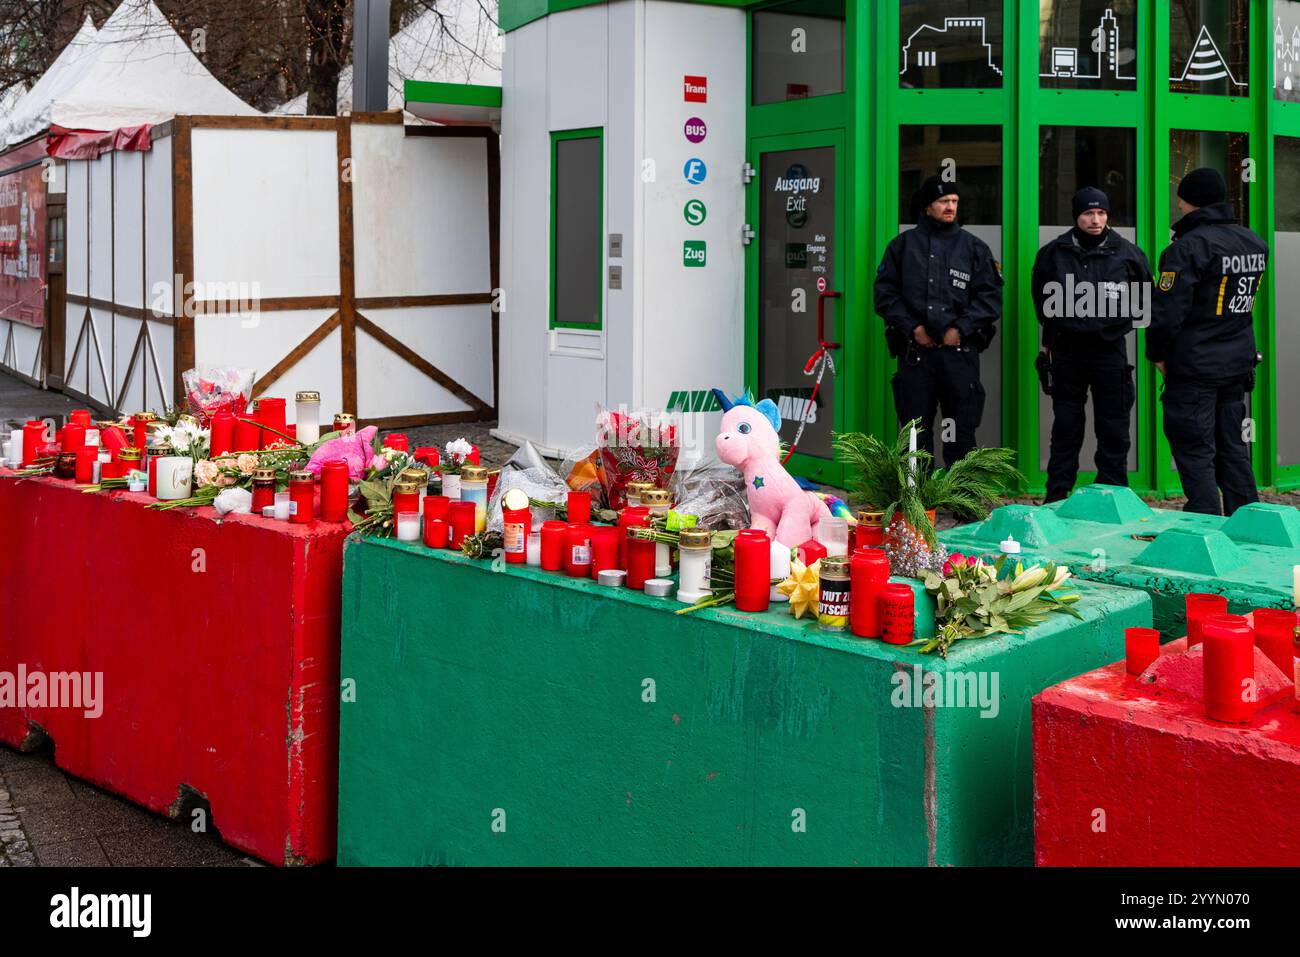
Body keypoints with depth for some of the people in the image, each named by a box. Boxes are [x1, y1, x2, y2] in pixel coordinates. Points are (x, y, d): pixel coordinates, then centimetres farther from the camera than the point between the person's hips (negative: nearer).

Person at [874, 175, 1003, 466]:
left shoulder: (974, 247, 8)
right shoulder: (903, 244, 9)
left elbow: (991, 295, 3)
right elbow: (885, 292, 5)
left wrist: (961, 329, -8)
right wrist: (912, 327, -6)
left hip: (959, 350, 0)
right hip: (915, 352, 0)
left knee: (961, 430, 2)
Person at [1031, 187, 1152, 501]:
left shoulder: (1126, 252, -2)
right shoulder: (1054, 252, 0)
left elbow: (1144, 296, 14)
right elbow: (1042, 298, 16)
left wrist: (1120, 316, 4)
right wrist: (1050, 336, 16)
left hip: (1110, 349, 0)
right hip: (1067, 350, 1)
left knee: (1113, 428, 4)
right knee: (1065, 427, 7)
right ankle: (1056, 498, 13)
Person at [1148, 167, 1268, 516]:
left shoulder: (1189, 247, -17)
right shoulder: (1254, 243, 8)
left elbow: (1168, 310, -19)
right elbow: (1246, 298, 16)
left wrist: (1158, 353, -6)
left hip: (1194, 366, -8)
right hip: (1238, 364, 8)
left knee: (1195, 450, 0)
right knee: (1232, 447, 16)